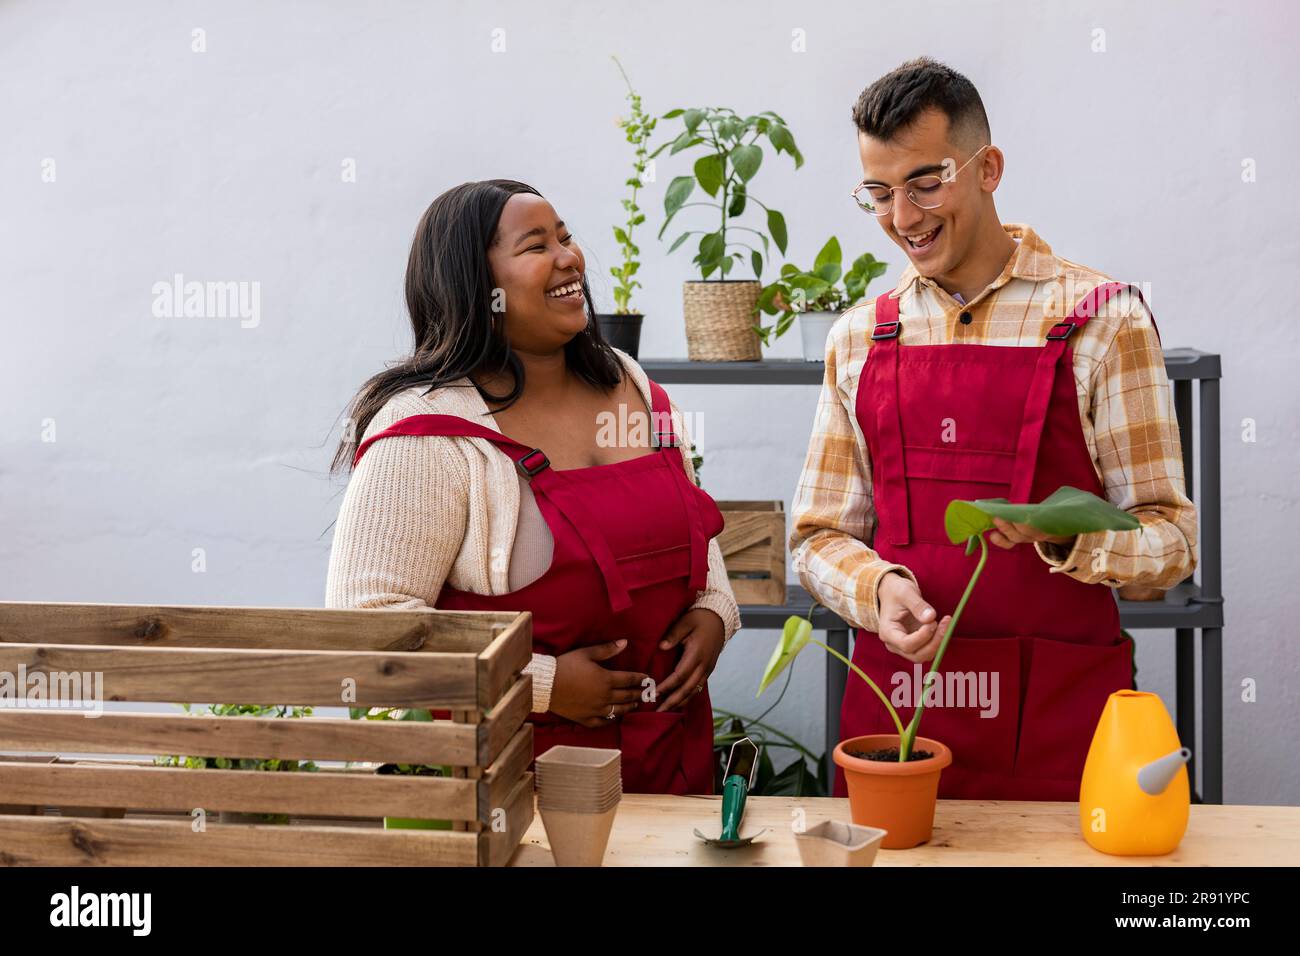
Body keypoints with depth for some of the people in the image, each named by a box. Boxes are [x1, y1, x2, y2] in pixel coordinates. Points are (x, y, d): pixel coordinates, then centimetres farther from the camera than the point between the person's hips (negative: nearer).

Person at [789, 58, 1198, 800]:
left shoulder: (1102, 319, -3)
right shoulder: (858, 337, 8)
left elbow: (1171, 541, -3)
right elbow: (820, 535, 10)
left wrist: (1062, 536, -23)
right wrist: (878, 586, -11)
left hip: (1057, 718, -3)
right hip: (892, 706, 3)